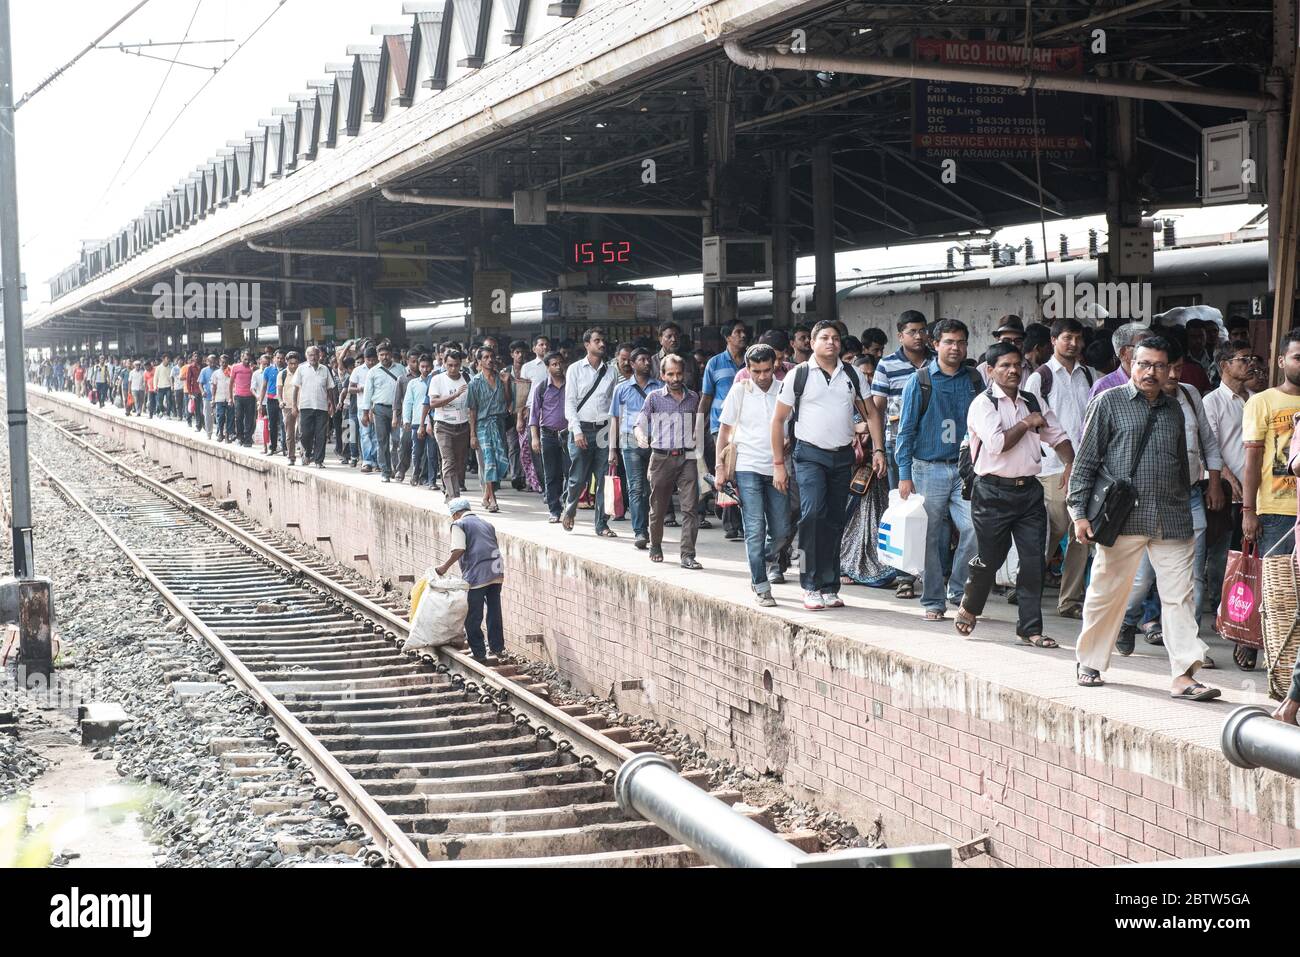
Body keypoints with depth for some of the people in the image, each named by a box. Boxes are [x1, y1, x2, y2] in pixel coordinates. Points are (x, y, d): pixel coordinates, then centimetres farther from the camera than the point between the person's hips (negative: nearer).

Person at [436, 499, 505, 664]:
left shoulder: (459, 524, 2)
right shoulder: (486, 524, 23)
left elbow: (459, 550, -11)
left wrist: (445, 567, -1)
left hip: (477, 575, -7)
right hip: (496, 572, 7)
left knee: (473, 618, 2)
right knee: (494, 612, 17)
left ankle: (479, 654, 4)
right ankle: (497, 648, 24)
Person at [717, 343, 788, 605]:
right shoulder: (739, 391, -1)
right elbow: (725, 430, 4)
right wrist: (720, 466, -1)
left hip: (776, 467, 3)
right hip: (748, 467, -3)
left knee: (781, 529, 6)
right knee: (755, 528, -8)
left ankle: (769, 559, 37)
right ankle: (761, 586, -3)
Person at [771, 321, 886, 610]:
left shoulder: (851, 375, 10)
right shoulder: (799, 375, 0)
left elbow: (871, 413, 15)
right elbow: (778, 419, 1)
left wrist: (878, 449, 1)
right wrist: (778, 464, -4)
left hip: (843, 456, 4)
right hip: (810, 455, -4)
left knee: (835, 522, 7)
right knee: (813, 513, -22)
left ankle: (829, 588, 15)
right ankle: (811, 587, -16)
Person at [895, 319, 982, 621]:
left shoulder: (975, 380, 9)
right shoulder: (920, 381, 2)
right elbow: (906, 429, 2)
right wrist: (905, 475, -4)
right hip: (929, 469, -2)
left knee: (974, 529, -13)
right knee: (932, 538, 4)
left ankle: (958, 589, 5)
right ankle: (933, 602, 13)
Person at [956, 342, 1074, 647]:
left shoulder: (1033, 403, 13)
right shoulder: (983, 404, -6)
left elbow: (1059, 436, 19)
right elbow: (997, 444, -18)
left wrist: (1069, 464, 1)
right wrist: (1026, 423, -6)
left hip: (1029, 490, 5)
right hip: (994, 492, -5)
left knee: (1034, 560, 0)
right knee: (989, 558, 4)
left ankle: (1030, 628, 7)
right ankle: (968, 607, 31)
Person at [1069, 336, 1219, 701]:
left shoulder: (1173, 410, 16)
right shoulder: (1109, 402, 2)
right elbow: (1086, 460, 0)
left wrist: (1185, 513, 20)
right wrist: (1080, 513, -6)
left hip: (1171, 520, 4)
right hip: (1122, 516, -4)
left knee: (1179, 595, -4)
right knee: (1108, 592, 4)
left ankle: (1184, 675, -5)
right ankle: (1088, 662, 21)